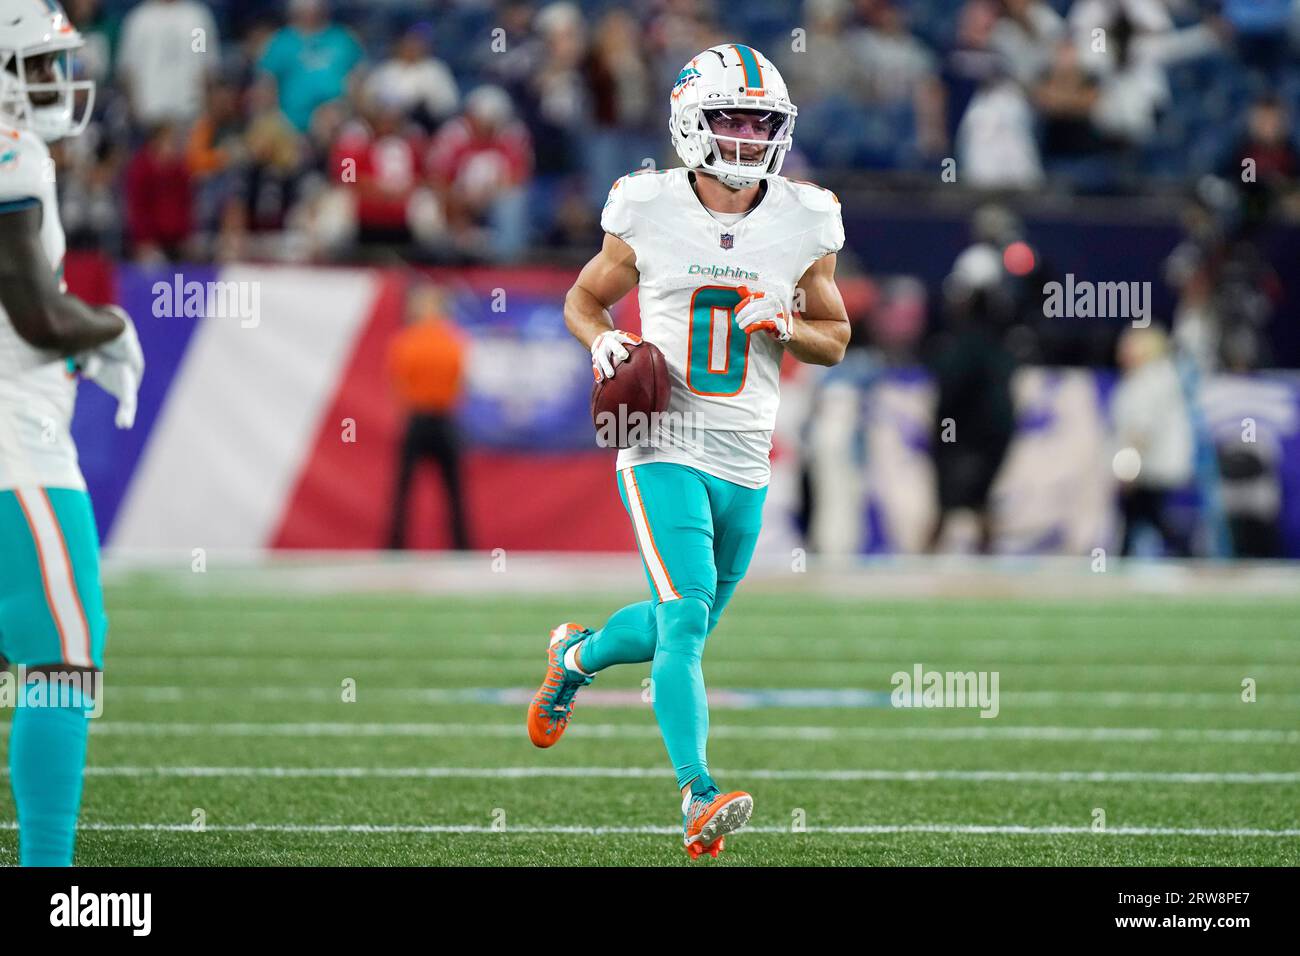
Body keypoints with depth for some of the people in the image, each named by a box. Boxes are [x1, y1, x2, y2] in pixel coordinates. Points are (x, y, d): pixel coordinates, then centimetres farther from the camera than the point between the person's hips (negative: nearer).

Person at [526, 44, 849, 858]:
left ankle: (575, 655, 46)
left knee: (684, 628, 16)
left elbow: (835, 338, 13)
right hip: (664, 449, -4)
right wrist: (606, 342, -11)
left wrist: (785, 326, -9)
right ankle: (701, 800, -22)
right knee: (685, 621, -19)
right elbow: (583, 301, 11)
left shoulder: (805, 226, 2)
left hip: (747, 462, 4)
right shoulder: (650, 214, -4)